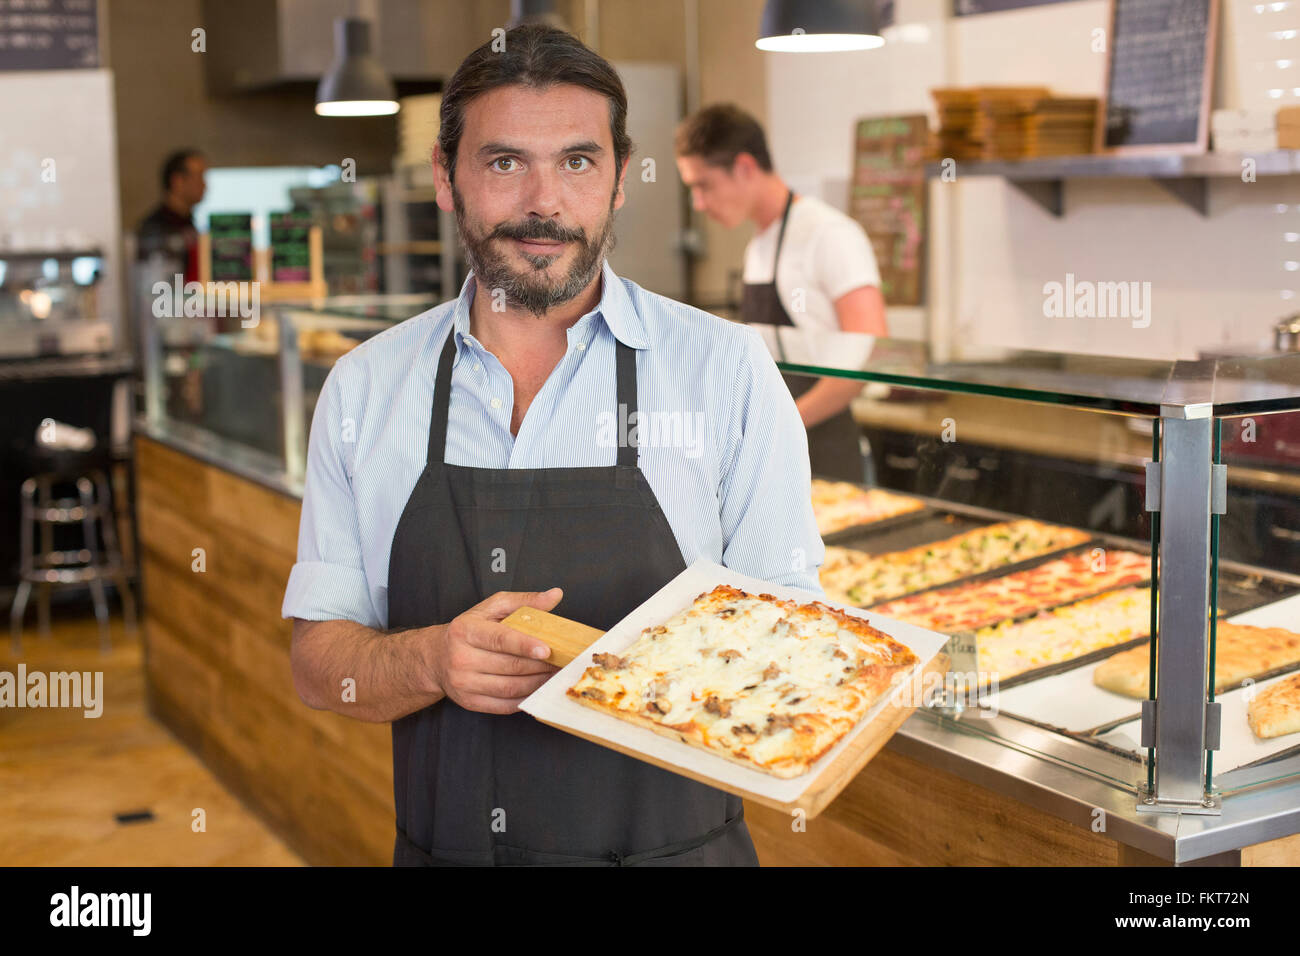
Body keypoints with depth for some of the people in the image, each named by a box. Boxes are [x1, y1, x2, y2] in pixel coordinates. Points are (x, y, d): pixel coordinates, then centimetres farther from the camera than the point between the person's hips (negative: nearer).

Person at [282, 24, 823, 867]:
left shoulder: (728, 370, -8)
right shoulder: (363, 388, -1)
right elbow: (319, 665, 0)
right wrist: (434, 662, -20)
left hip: (675, 845, -1)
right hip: (439, 846, 2)